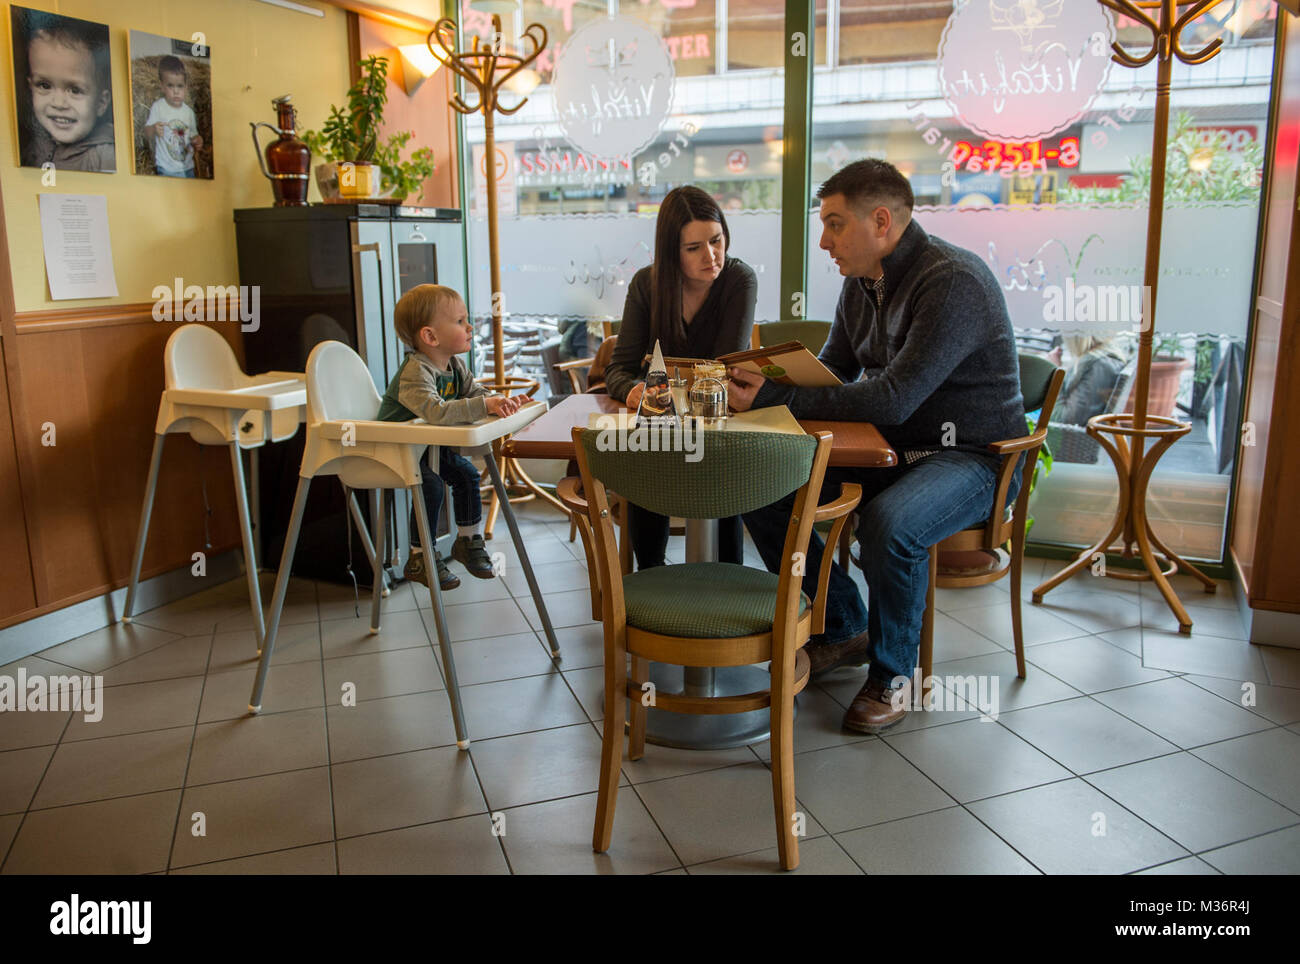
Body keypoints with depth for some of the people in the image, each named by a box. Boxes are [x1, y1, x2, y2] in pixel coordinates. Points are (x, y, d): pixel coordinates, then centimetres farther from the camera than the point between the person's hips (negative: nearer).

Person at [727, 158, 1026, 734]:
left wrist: (774, 398, -27)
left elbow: (892, 400, -30)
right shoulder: (861, 284, 6)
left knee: (889, 524, -37)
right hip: (890, 449, 8)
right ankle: (844, 628, 11)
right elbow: (831, 374, 14)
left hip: (972, 455, -8)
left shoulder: (954, 281, -22)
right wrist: (762, 381, -7)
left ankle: (892, 671, -8)